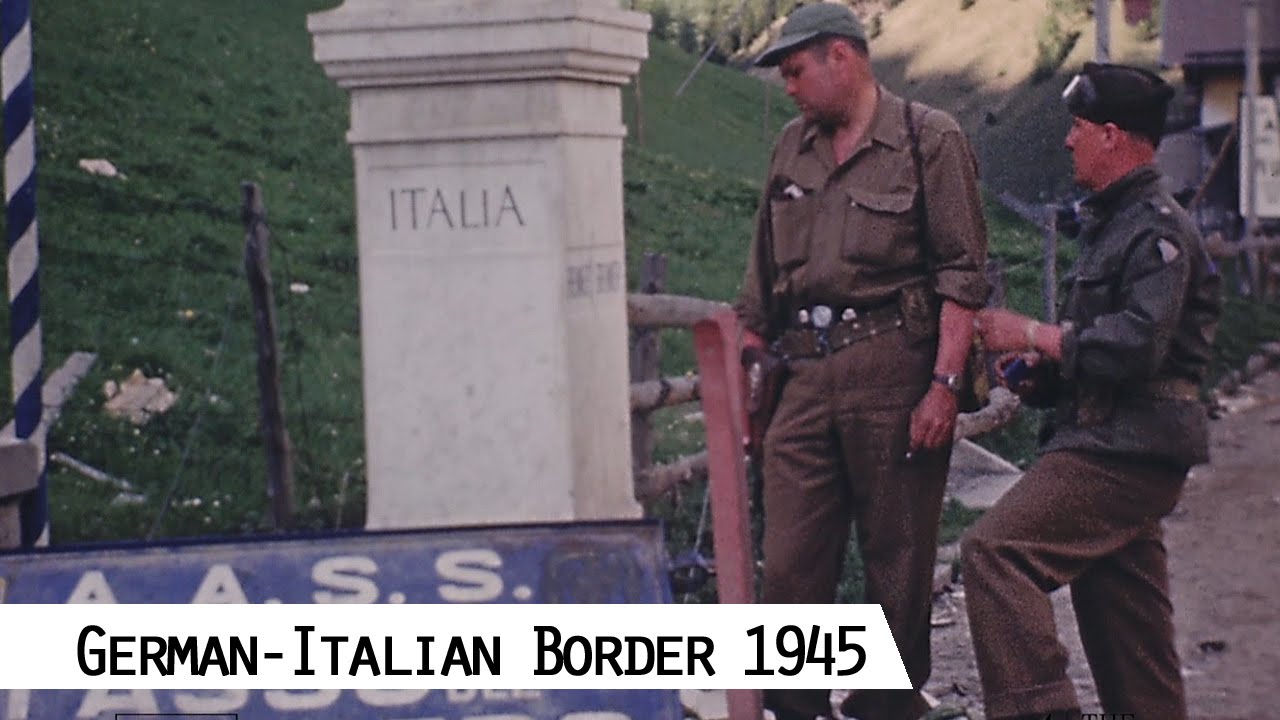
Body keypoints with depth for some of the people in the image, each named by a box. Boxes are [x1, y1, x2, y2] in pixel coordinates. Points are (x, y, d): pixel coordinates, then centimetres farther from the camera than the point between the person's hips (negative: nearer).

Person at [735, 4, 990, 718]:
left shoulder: (931, 140, -1)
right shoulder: (793, 148, 18)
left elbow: (963, 274, -6)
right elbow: (764, 278, 23)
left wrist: (945, 384, -14)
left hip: (894, 373, -5)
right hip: (807, 376, 5)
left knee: (898, 559, 3)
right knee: (790, 559, -1)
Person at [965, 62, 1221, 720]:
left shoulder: (1158, 231, -11)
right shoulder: (1112, 224, 22)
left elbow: (1139, 344, -24)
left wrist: (1034, 336, -14)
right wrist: (1041, 370, 12)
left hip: (1124, 452, -11)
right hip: (1110, 448, 11)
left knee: (995, 550, -22)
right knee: (1131, 651, 11)